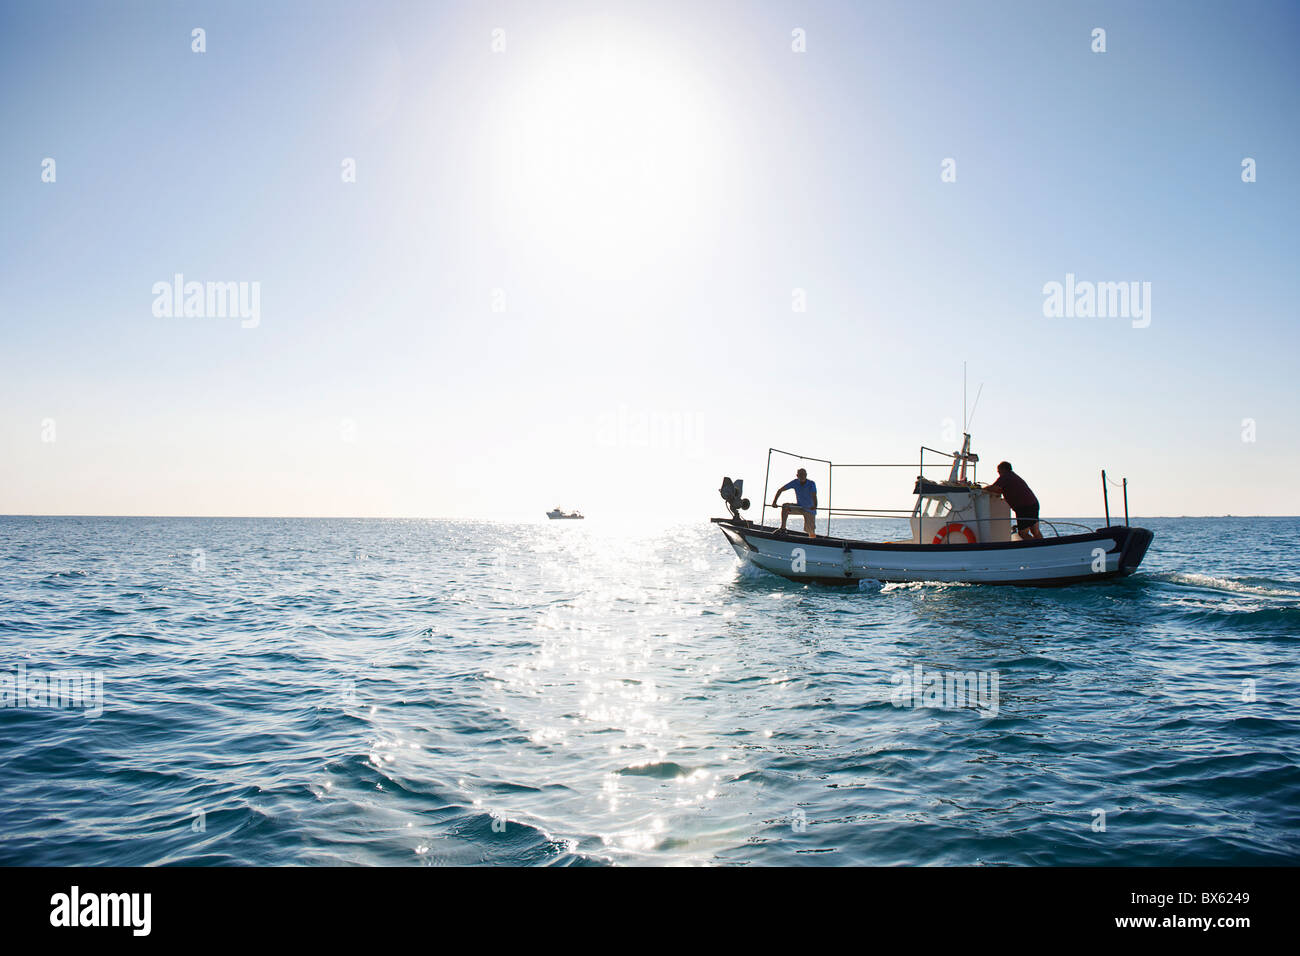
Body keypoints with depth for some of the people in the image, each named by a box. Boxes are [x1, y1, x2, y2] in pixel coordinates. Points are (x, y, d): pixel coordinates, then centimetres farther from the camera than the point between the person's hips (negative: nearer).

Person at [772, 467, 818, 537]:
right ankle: (783, 528, -20)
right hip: (799, 507, 3)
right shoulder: (795, 482, -10)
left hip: (810, 509, -3)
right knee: (785, 506, -23)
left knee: (811, 533, -7)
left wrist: (814, 506, -57)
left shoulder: (811, 484, -19)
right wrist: (774, 501, -22)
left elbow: (814, 495, -36)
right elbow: (780, 490, -8)